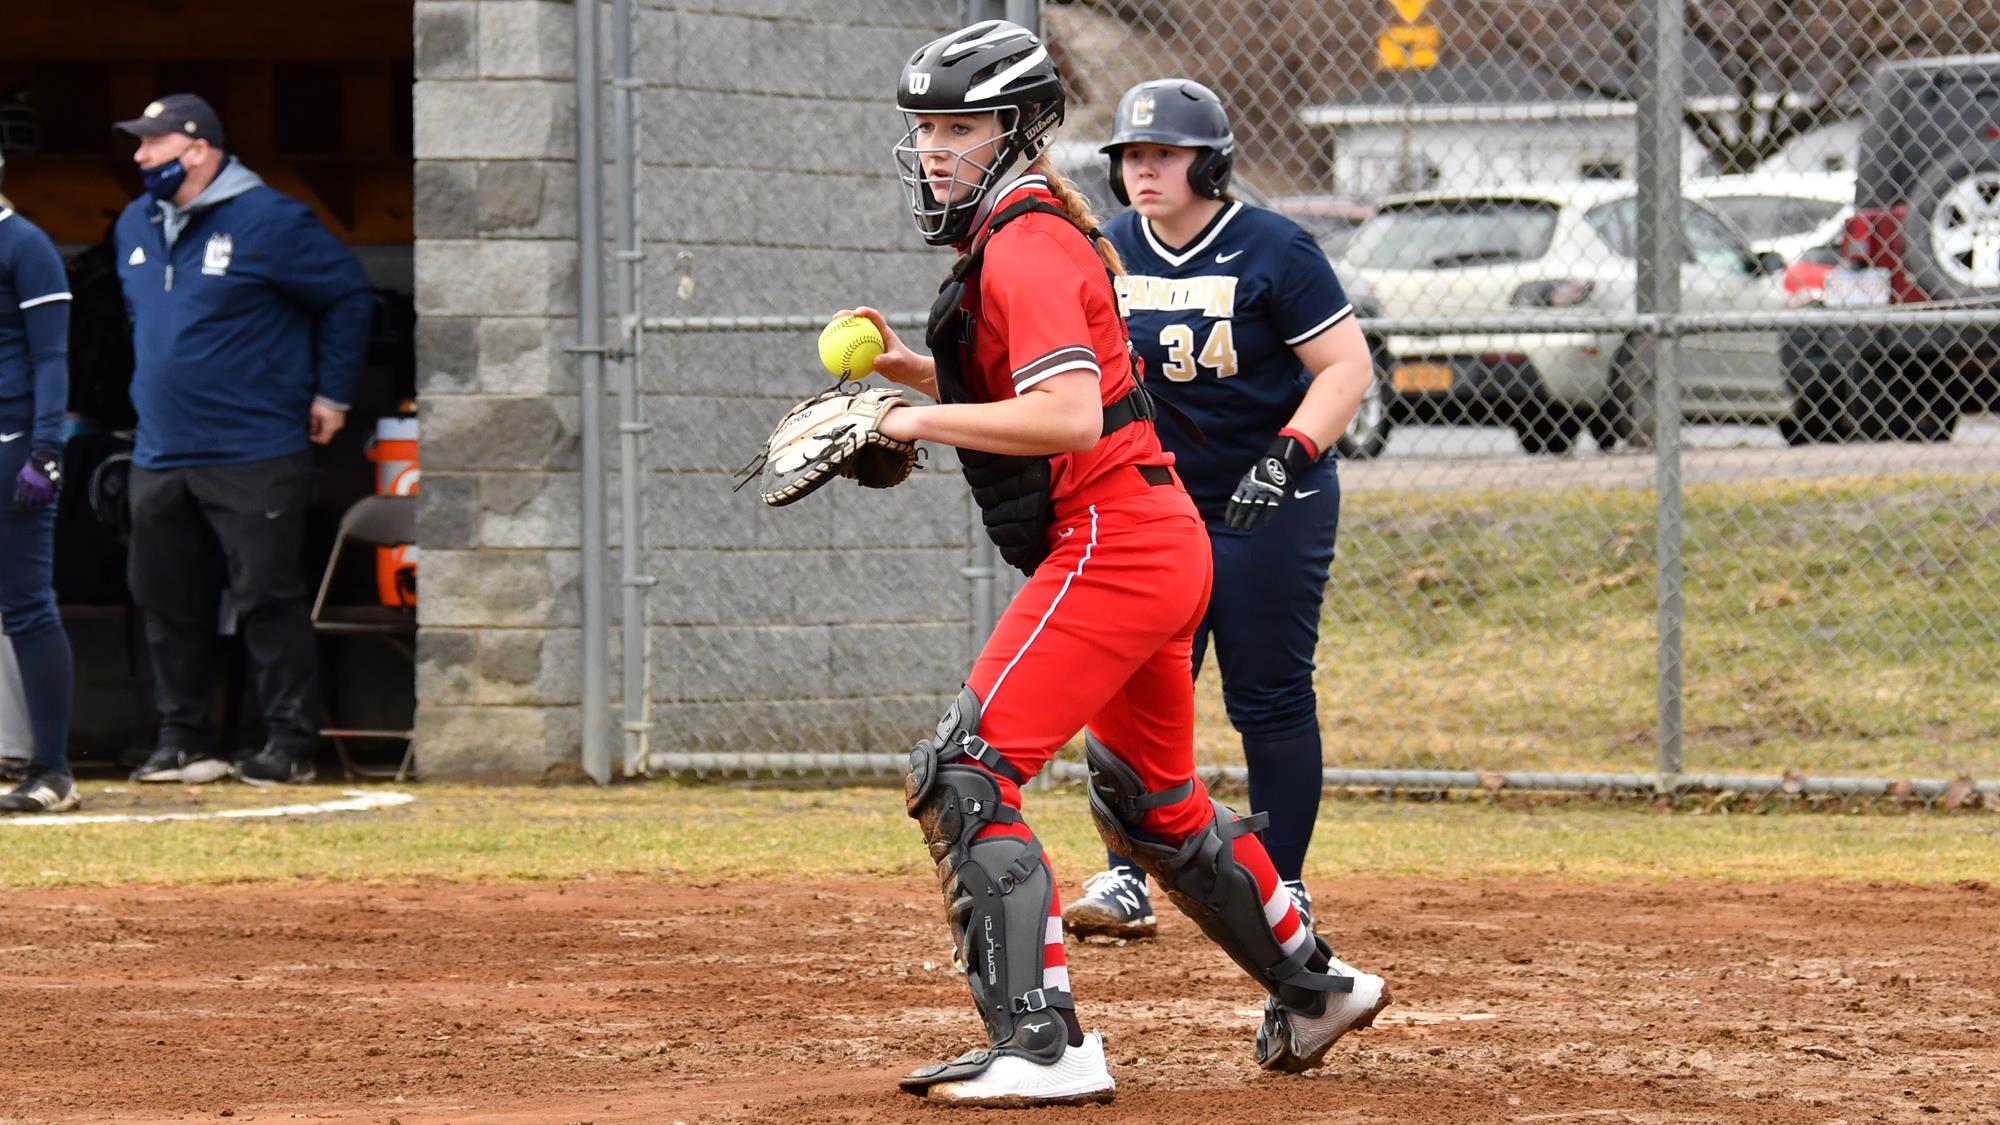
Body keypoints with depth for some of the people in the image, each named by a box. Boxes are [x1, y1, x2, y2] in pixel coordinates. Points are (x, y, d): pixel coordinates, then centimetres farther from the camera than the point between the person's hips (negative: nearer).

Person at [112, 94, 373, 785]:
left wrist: (330, 394, -2)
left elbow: (348, 295, -3)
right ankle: (183, 739, 17)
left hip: (253, 459, -7)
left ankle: (291, 743, -1)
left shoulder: (268, 222, -9)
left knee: (267, 599, -6)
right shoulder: (136, 227, 13)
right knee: (168, 602, 8)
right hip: (160, 456, 7)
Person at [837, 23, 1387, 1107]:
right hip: (1157, 541, 11)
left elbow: (1069, 417, -26)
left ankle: (1043, 1047, -22)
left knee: (960, 778, -16)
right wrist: (910, 368, 13)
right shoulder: (1028, 233, 17)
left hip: (1109, 548, -11)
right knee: (1150, 801, 26)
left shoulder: (1024, 245, -14)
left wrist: (922, 418, -20)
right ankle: (1312, 991, 40)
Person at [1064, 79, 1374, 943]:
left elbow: (1347, 365, -13)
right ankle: (1126, 881, 2)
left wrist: (1286, 458, -24)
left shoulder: (1273, 250, -12)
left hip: (1271, 510, -4)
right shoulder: (1109, 255, 3)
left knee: (1269, 699, 0)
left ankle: (1281, 888, 9)